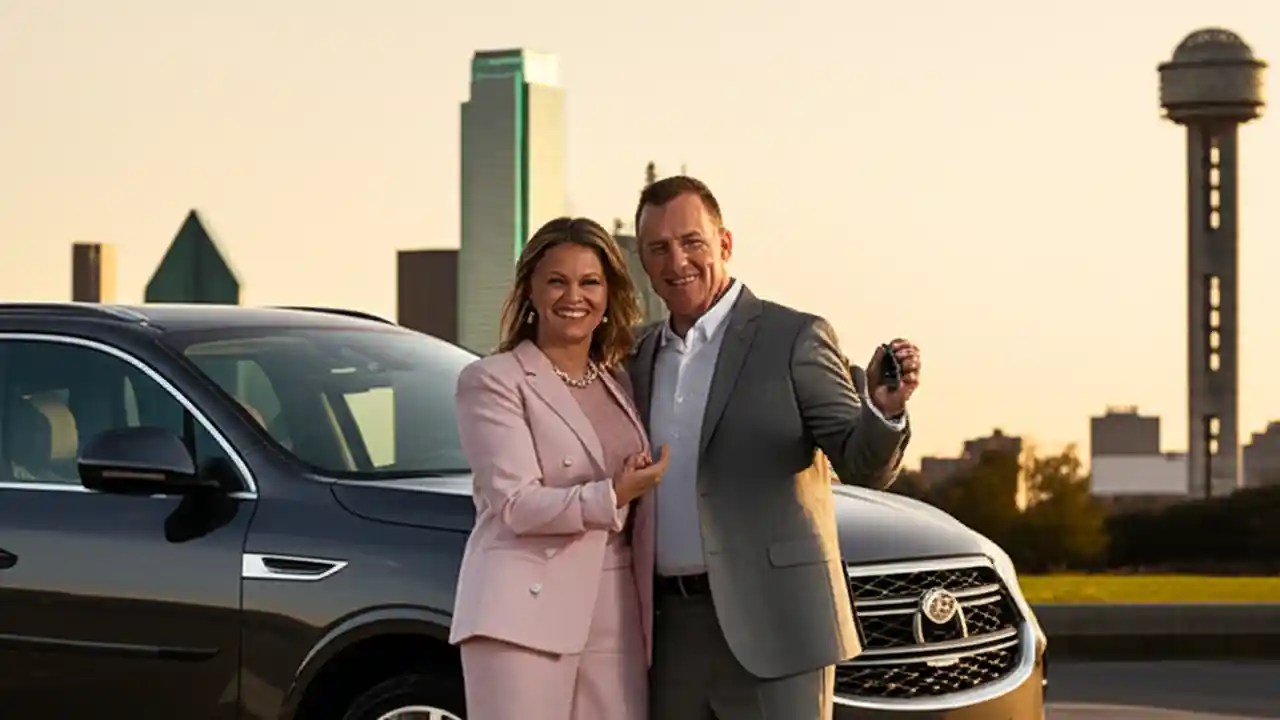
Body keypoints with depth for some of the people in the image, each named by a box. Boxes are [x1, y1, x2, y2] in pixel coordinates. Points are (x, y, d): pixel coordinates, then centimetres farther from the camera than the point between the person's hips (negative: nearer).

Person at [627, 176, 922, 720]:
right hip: (671, 629, 6)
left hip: (772, 628, -6)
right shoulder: (641, 357, 15)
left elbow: (866, 466, -11)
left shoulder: (794, 339, -3)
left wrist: (885, 408, -33)